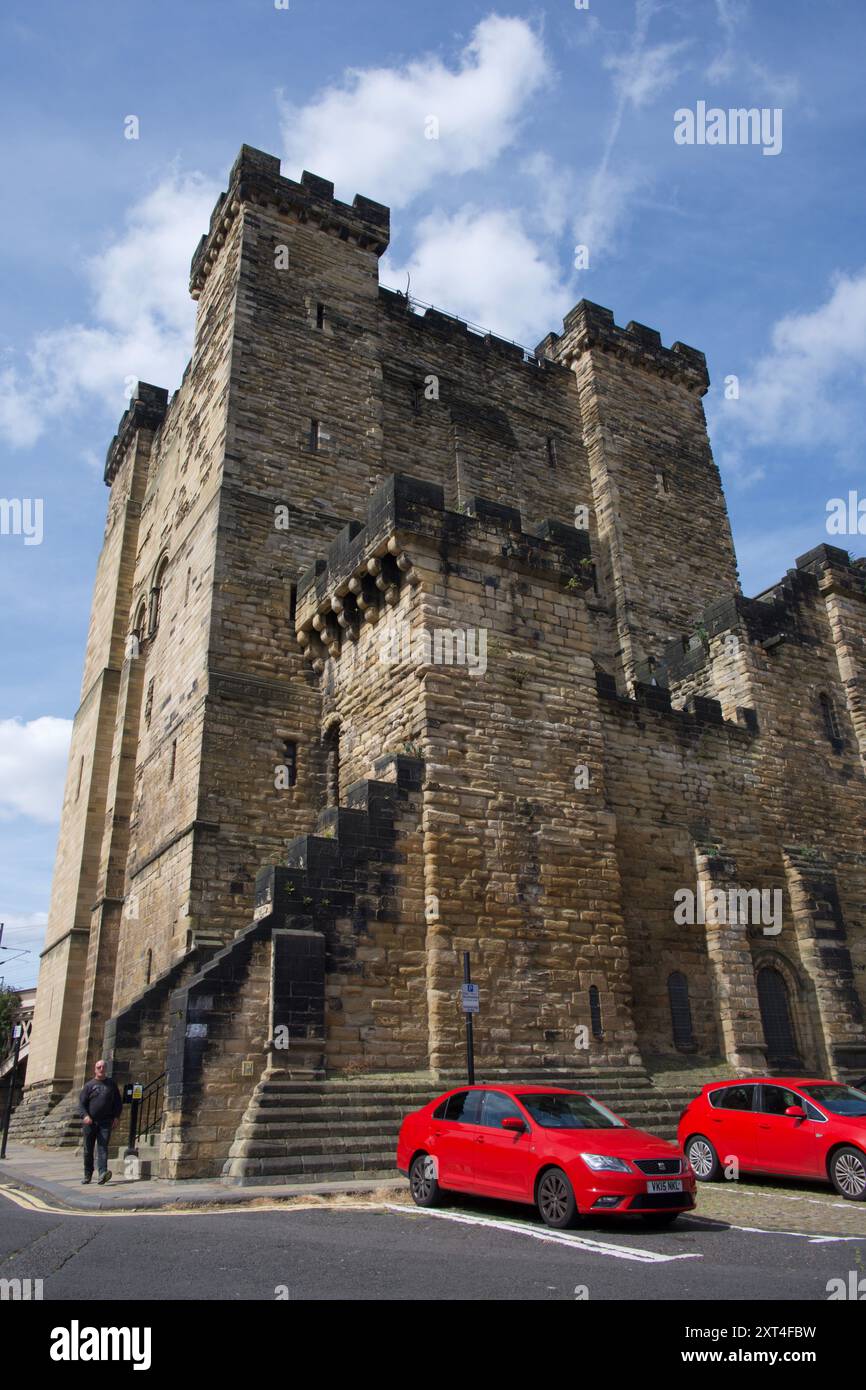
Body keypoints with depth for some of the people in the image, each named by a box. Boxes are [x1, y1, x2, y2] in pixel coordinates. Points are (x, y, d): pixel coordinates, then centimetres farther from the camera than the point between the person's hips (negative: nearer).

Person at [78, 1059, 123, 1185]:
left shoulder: (111, 1084, 11)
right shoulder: (89, 1085, 7)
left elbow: (118, 1102, 14)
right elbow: (81, 1103, -1)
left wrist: (116, 1116, 1)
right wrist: (85, 1115, -18)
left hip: (105, 1122, -1)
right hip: (90, 1122, 1)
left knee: (103, 1148, -13)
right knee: (88, 1150, 8)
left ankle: (103, 1172, -23)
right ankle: (87, 1174, 23)